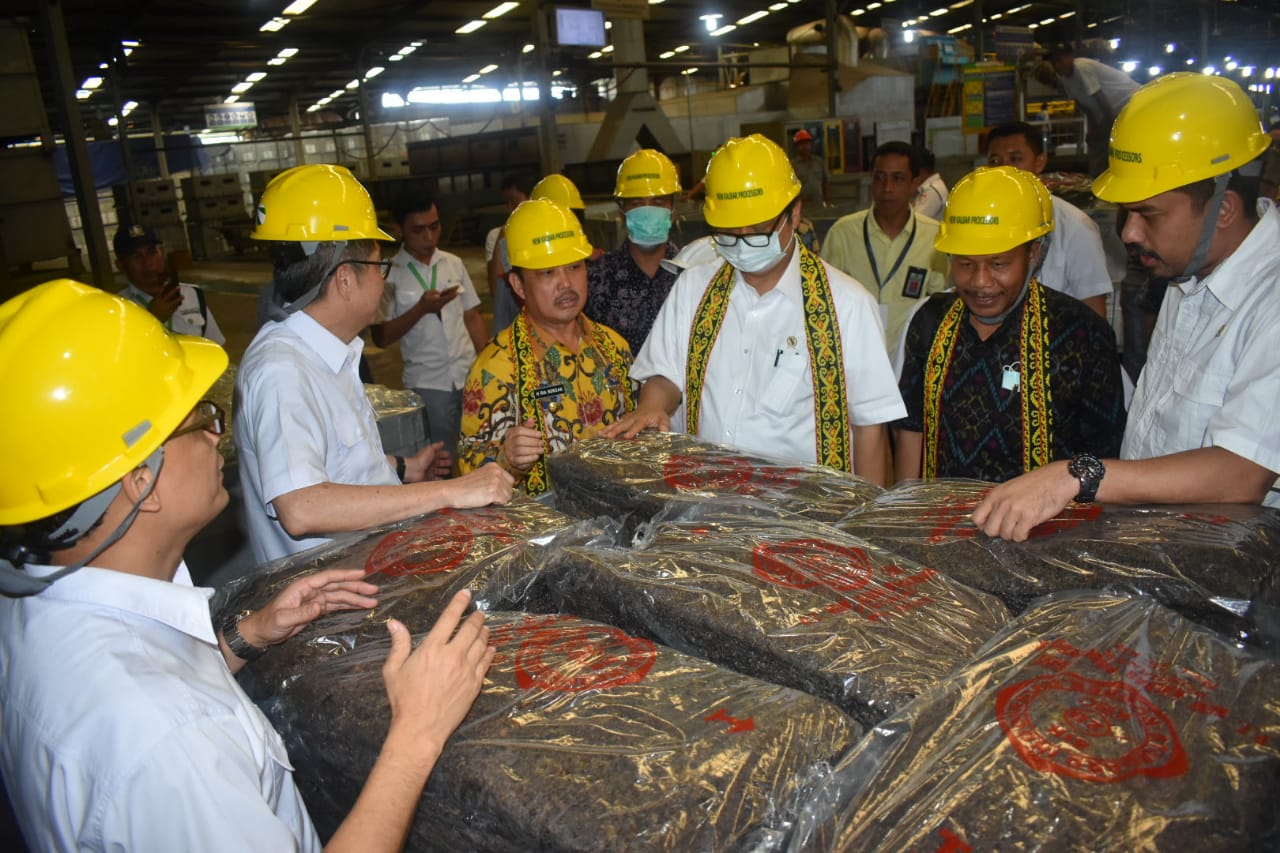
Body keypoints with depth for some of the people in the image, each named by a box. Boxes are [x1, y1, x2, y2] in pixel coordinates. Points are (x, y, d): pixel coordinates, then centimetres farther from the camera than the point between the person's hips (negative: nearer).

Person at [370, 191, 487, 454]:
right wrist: (421, 308, -17)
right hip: (428, 383, -3)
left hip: (469, 375, 3)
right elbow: (381, 337, -5)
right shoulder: (389, 273, -4)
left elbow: (472, 316, 12)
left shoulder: (454, 263, 7)